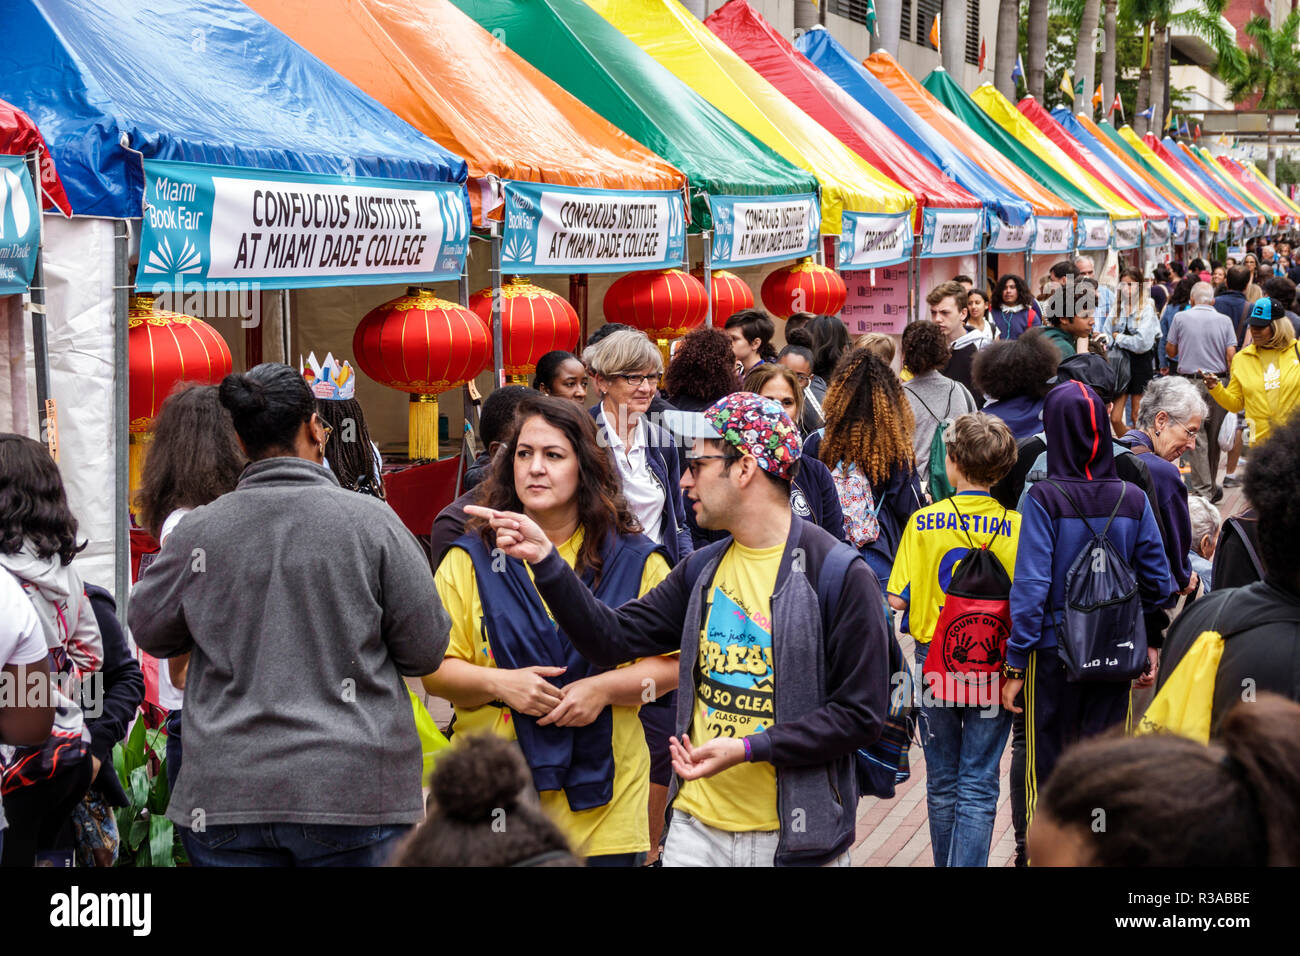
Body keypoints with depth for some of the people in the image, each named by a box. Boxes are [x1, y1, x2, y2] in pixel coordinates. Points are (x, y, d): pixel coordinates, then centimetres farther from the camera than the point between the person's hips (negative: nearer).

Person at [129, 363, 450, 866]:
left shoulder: (198, 529, -1)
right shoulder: (371, 520, -7)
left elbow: (148, 629, 15)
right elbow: (426, 651, -1)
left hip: (224, 797, 2)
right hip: (353, 790, -2)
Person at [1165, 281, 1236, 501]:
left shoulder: (1181, 318, -1)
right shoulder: (1224, 321, 3)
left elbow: (1170, 351, 5)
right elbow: (1231, 355, -3)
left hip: (1191, 382, -2)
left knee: (1197, 438, -3)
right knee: (1214, 438, 12)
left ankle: (1202, 490, -8)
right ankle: (1211, 488, 22)